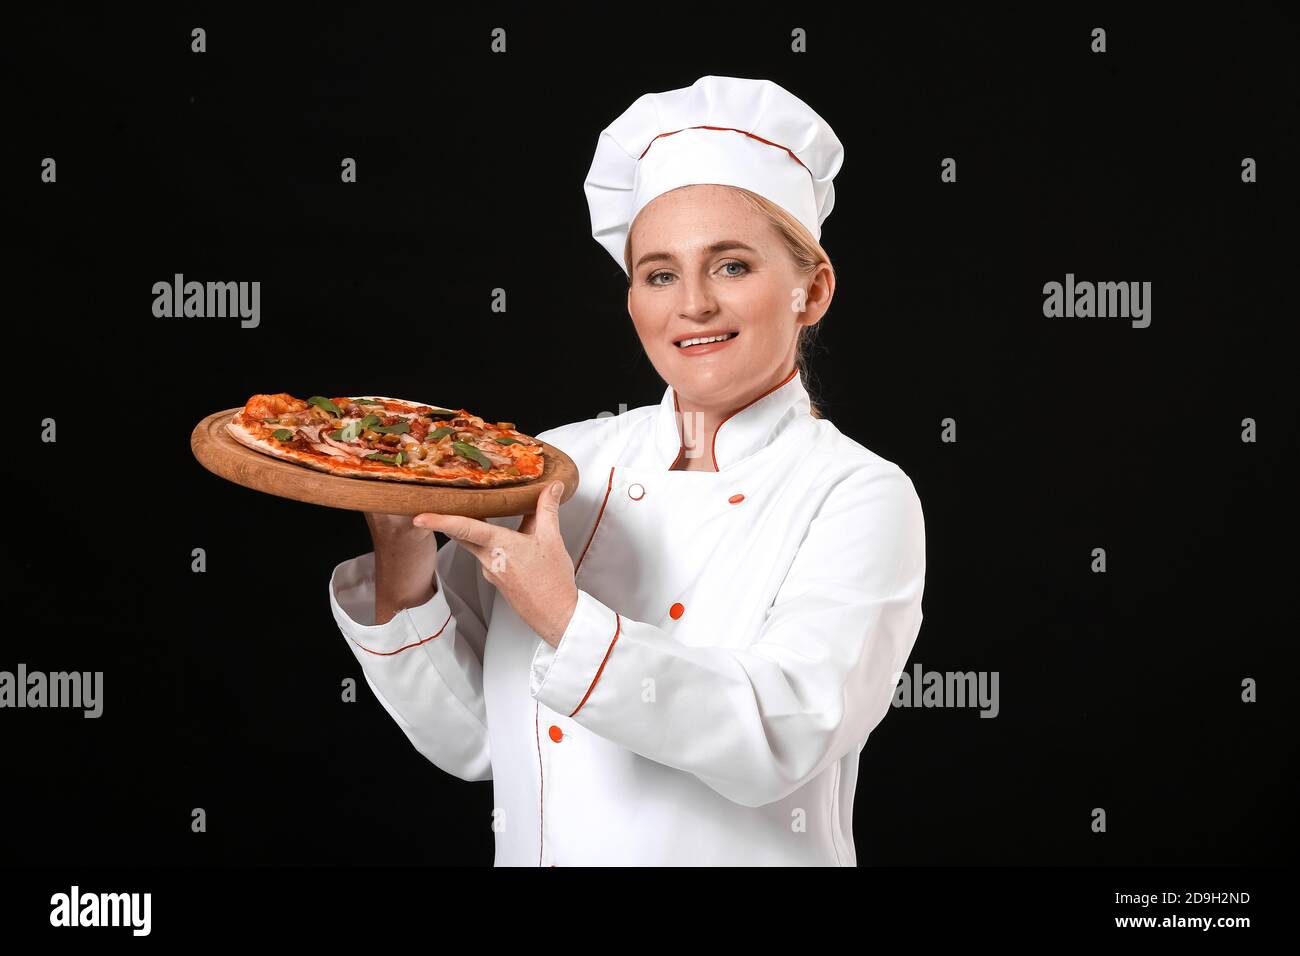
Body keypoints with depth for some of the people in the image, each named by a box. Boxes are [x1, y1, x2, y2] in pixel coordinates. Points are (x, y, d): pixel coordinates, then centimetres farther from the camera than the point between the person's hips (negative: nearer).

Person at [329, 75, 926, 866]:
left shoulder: (862, 498, -12)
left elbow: (780, 741, -25)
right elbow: (469, 739, -4)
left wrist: (563, 620, -32)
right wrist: (403, 562, -18)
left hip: (748, 851, -3)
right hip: (535, 848, 3)